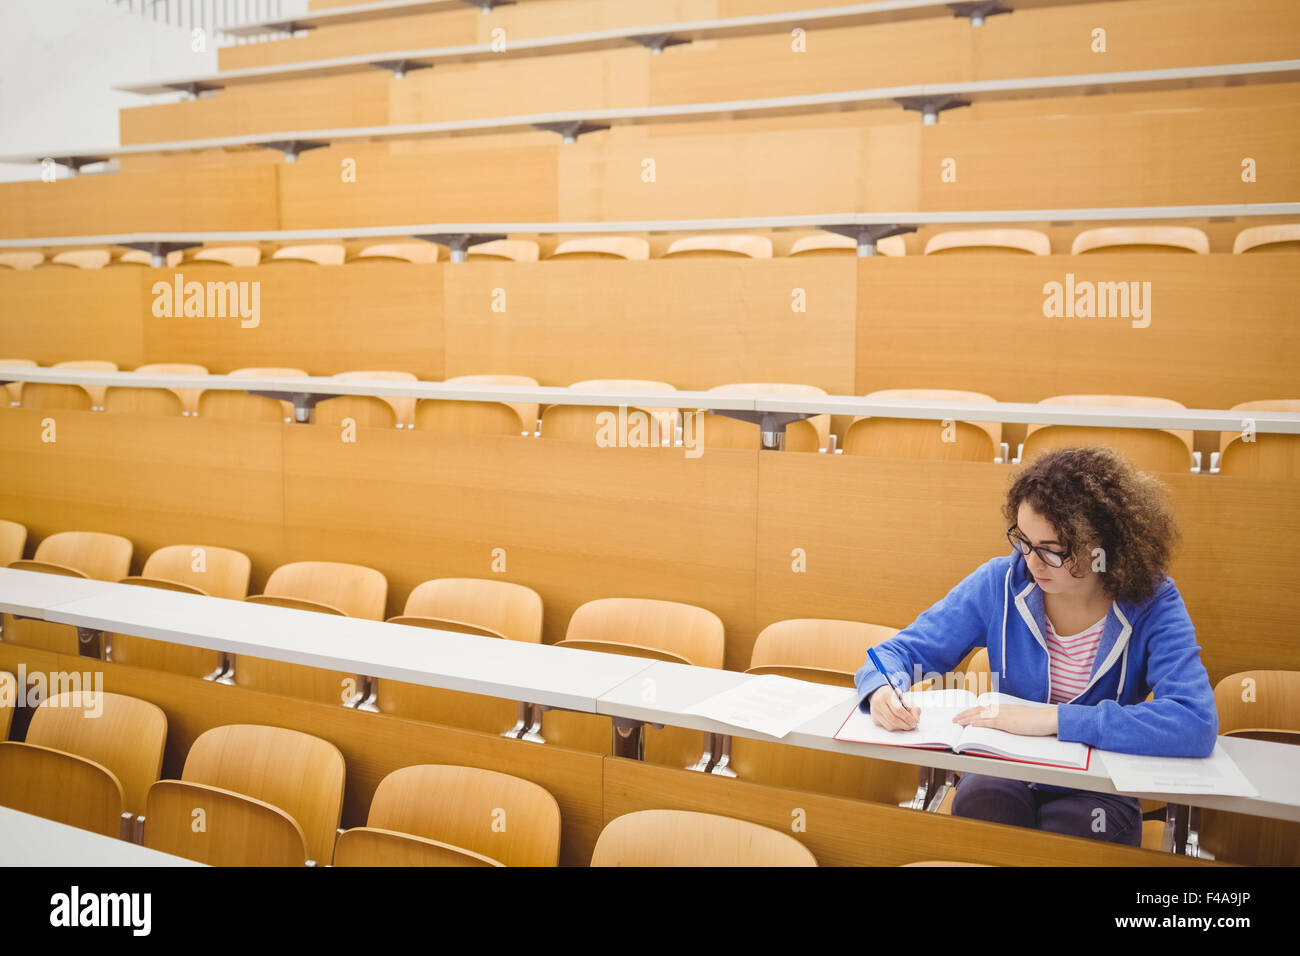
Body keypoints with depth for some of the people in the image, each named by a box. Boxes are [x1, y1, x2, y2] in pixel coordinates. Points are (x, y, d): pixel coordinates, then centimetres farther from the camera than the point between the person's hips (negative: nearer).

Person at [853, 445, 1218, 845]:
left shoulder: (1152, 605, -14)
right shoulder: (1000, 583, -8)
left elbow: (1196, 724, -29)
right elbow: (903, 649, -1)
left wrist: (1052, 718, -31)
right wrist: (883, 690, -26)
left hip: (1099, 792, -1)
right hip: (1005, 774, 1)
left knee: (1071, 830, -32)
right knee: (978, 798, -31)